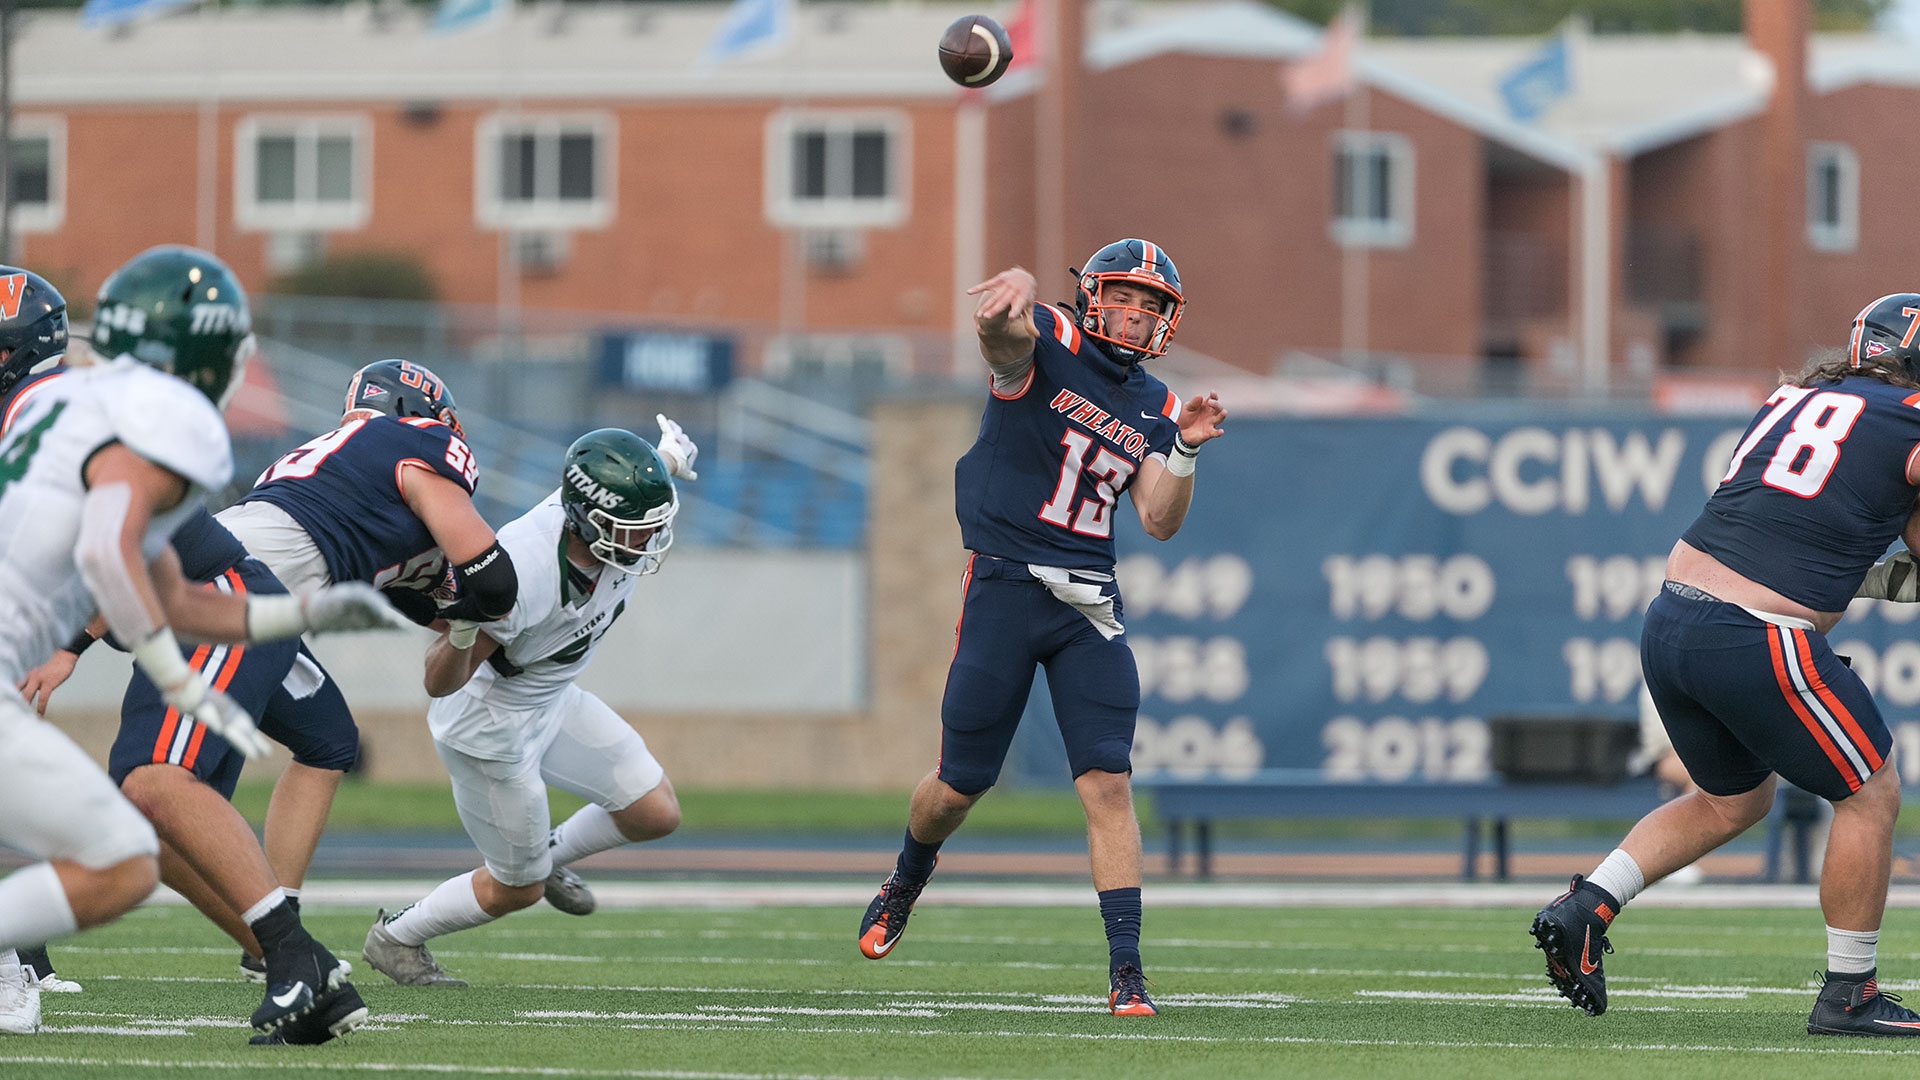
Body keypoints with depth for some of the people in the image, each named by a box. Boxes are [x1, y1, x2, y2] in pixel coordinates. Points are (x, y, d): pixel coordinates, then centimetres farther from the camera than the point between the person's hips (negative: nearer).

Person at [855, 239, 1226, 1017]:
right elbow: (1005, 327, -30)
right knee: (959, 785, 6)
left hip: (1088, 605, 3)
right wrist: (1014, 292, -53)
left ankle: (1126, 972, -10)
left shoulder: (1154, 409, 12)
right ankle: (907, 881, 40)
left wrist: (1184, 451, -10)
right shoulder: (1048, 344, -4)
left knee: (1108, 784, -10)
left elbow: (1159, 521, 7)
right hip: (1005, 583, -3)